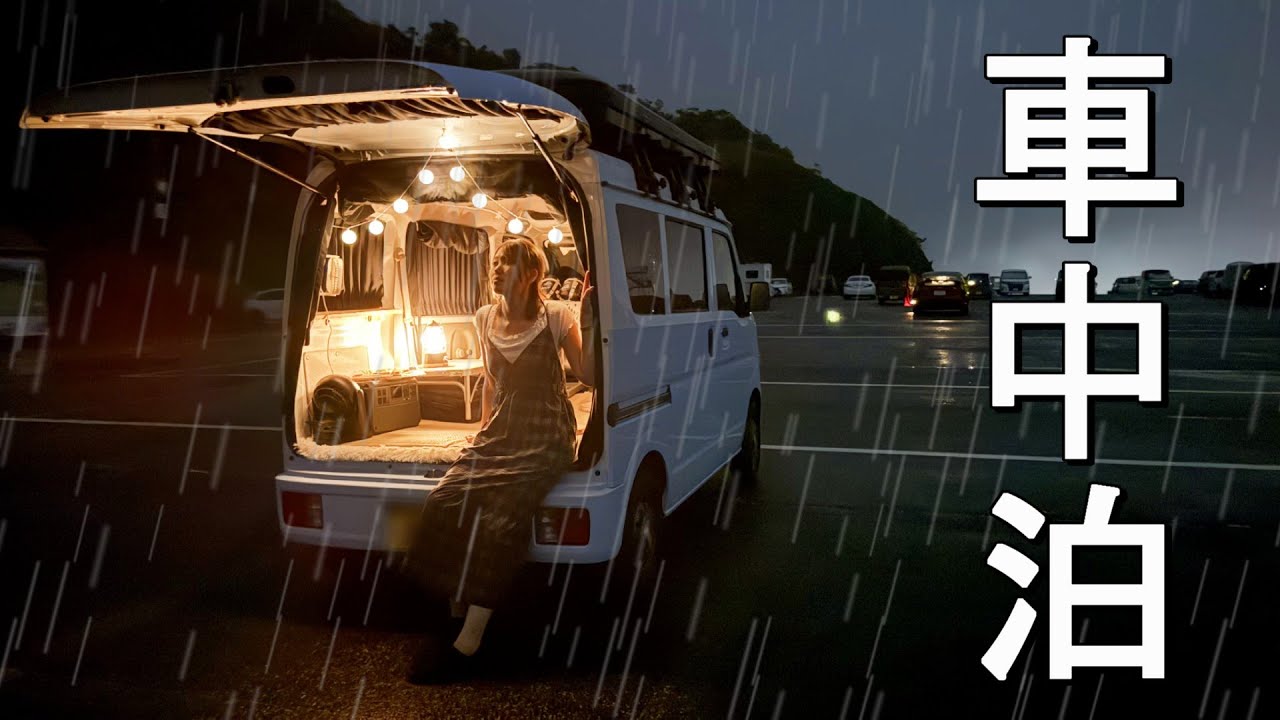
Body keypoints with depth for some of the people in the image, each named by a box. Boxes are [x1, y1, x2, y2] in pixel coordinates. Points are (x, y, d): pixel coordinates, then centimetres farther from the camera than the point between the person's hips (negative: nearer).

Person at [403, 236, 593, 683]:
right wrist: (483, 431, 18)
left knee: (501, 519, -26)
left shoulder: (556, 318, -4)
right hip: (500, 432, 6)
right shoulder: (486, 319, 11)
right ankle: (456, 611, -7)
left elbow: (588, 375, -10)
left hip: (545, 436, -5)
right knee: (445, 502, -19)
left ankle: (468, 643, -20)